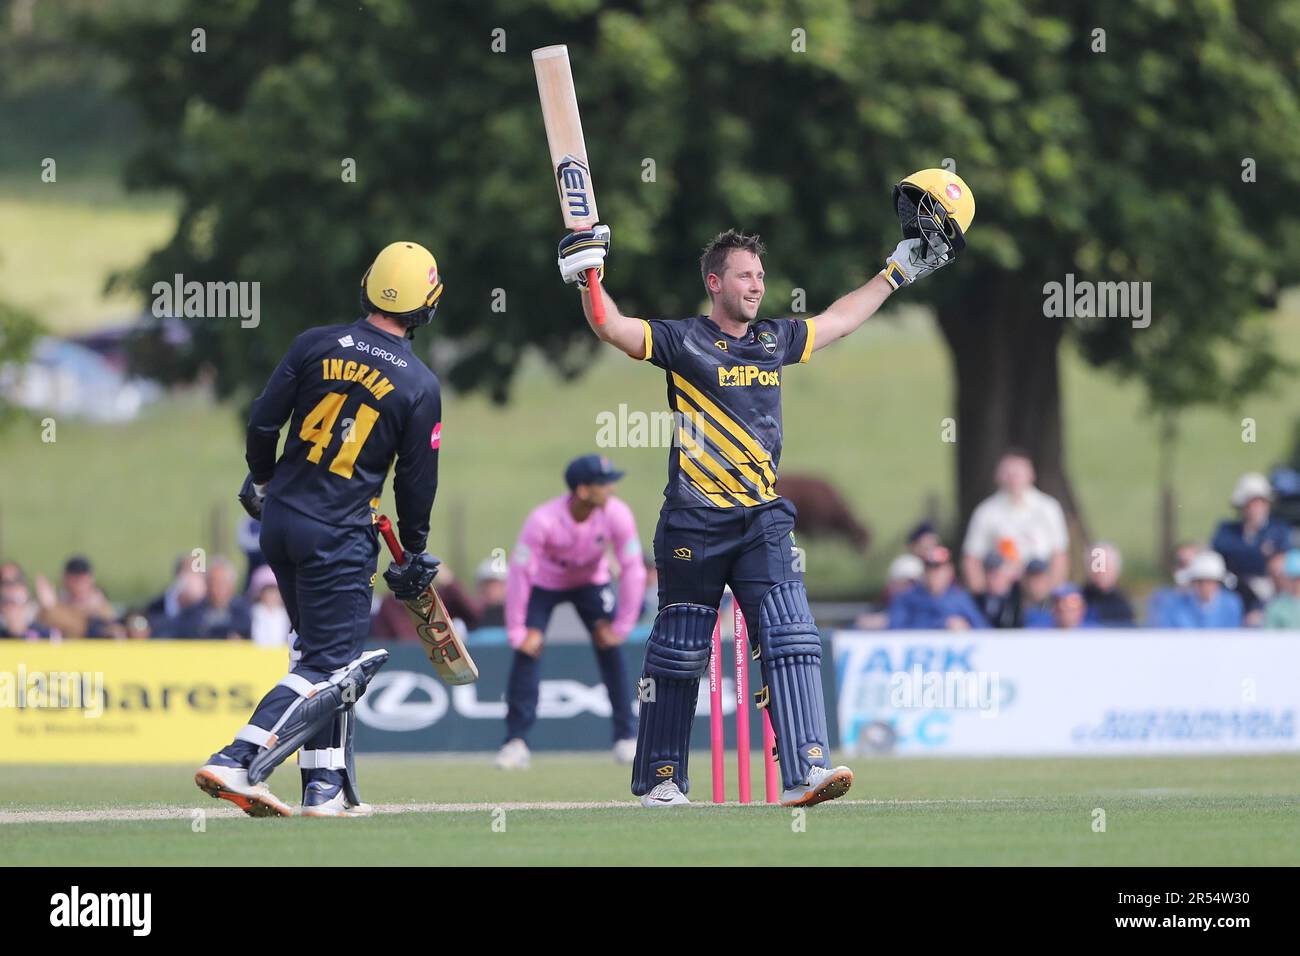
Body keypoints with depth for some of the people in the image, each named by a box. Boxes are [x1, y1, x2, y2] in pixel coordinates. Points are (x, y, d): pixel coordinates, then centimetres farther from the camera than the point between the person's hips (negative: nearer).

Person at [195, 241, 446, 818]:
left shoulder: (317, 345, 0)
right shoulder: (420, 385, -7)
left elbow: (264, 419, 1)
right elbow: (417, 481, -2)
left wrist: (261, 479, 20)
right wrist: (413, 554, 12)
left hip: (278, 521, 5)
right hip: (340, 535, -5)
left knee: (323, 655, 17)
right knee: (328, 666, -1)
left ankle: (328, 786, 14)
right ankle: (236, 763, -18)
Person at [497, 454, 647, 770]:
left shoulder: (617, 515, -28)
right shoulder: (544, 520, -36)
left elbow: (633, 570, -19)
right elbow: (519, 572, -29)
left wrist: (621, 626, -18)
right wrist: (517, 632, -27)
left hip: (592, 581, 2)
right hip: (544, 582, -2)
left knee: (610, 648, -8)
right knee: (527, 649, -15)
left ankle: (626, 737, 3)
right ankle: (516, 741, -10)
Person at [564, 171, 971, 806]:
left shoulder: (775, 340, 14)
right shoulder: (682, 342, -3)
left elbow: (838, 320, 28)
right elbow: (612, 329, -14)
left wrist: (899, 271, 31)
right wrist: (588, 275, -28)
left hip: (765, 521, 4)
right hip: (694, 523, -4)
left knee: (790, 640, -10)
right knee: (680, 651, 3)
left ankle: (805, 771, -18)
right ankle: (659, 778, 15)